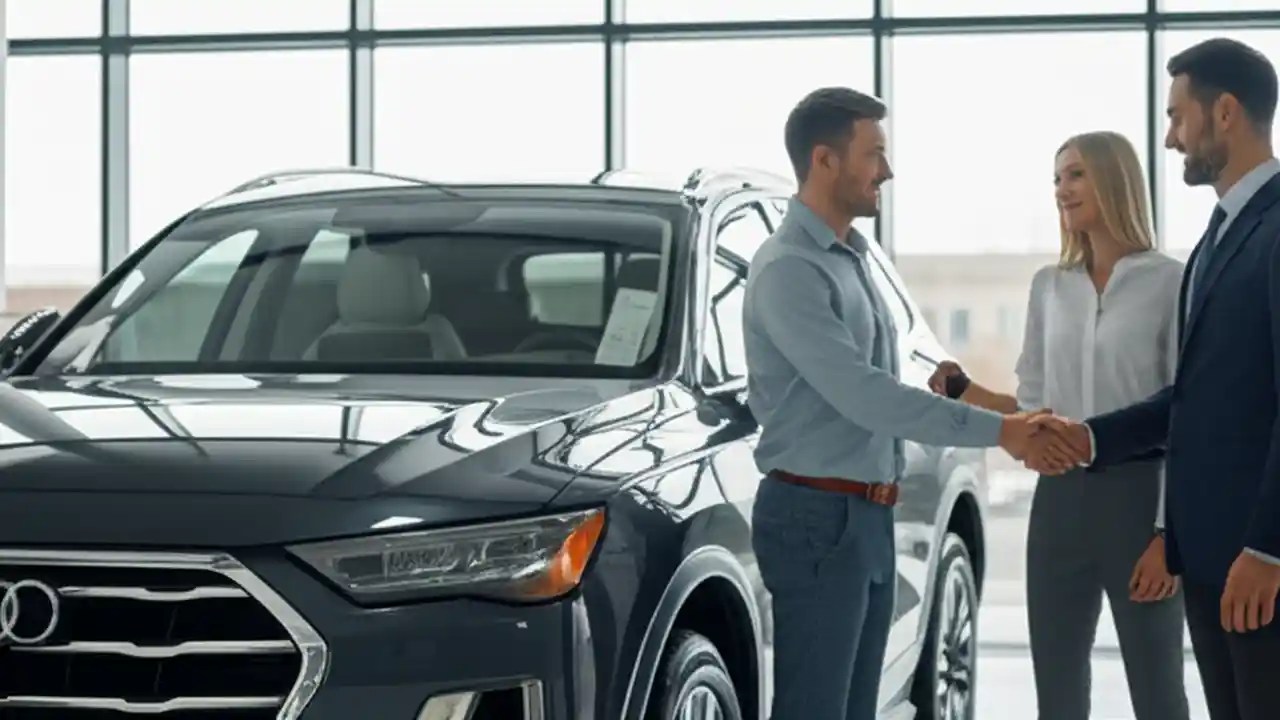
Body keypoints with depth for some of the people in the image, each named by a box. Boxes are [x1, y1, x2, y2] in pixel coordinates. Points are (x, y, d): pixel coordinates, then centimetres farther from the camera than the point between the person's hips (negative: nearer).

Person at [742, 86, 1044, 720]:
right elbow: (860, 394, -23)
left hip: (867, 518, 9)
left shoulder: (850, 259, 15)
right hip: (818, 519, -9)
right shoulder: (789, 268, -16)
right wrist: (994, 429, -23)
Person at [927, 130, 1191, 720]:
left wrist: (1171, 533, -13)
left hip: (1137, 496, -5)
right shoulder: (1049, 287, 11)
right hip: (1060, 499, 5)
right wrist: (962, 391, -2)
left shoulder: (1168, 282, -6)